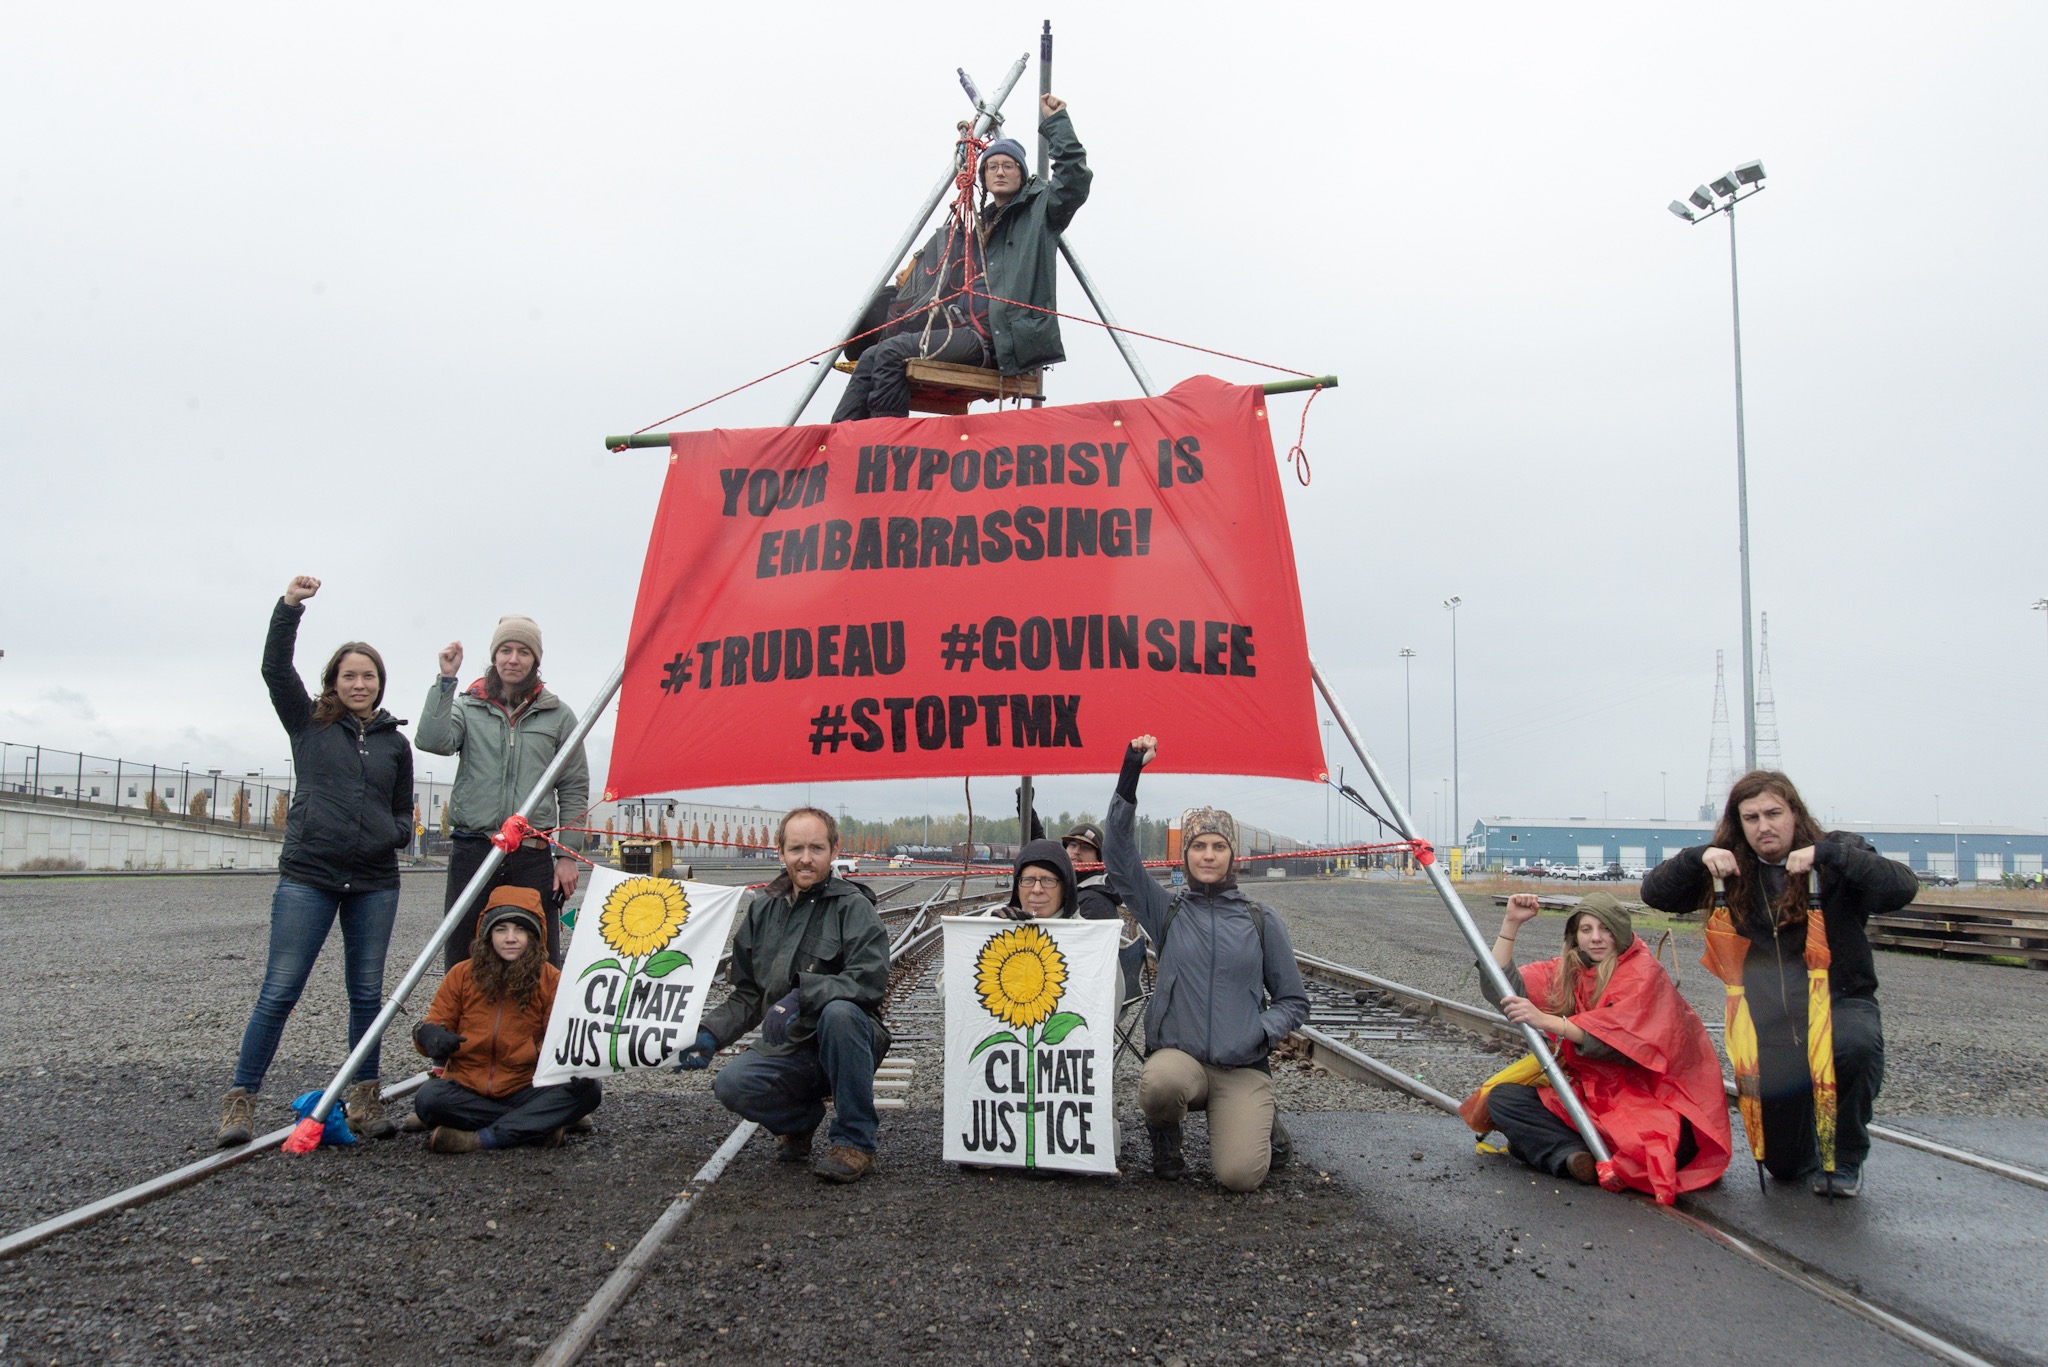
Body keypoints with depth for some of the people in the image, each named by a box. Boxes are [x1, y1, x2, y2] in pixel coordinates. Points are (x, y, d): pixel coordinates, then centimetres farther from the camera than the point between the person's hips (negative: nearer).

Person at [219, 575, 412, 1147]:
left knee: (367, 993, 7)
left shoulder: (394, 742, 14)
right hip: (308, 877, -2)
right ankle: (240, 1100, 6)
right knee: (279, 992, -4)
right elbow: (275, 669, -5)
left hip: (375, 882, 2)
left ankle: (365, 1098, 18)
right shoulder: (309, 724, 8)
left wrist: (397, 833, -2)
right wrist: (289, 606, -15)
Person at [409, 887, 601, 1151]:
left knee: (589, 1090, -25)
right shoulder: (462, 975, 2)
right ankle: (539, 1127, -22)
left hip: (523, 1090, 0)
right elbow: (434, 1024, 6)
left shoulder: (550, 980, 0)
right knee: (429, 1099, -32)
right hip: (465, 1088, 1)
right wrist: (428, 1033, -19)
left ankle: (480, 1139, -26)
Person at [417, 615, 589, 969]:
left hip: (533, 856, -1)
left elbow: (574, 790, 8)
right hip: (472, 852, 1)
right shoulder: (468, 707, 10)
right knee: (462, 960, 5)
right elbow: (433, 741, -11)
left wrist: (567, 856, 2)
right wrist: (446, 679, -10)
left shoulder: (558, 715, 8)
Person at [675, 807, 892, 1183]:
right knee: (731, 1084, -24)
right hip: (785, 1050, 4)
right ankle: (801, 1118, 10)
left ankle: (854, 1141, -18)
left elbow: (870, 980, -21)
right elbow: (747, 995, 16)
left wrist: (802, 993, -32)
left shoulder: (853, 908, -6)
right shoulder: (762, 912, 11)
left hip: (843, 1049, -4)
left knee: (839, 1011, -36)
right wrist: (709, 1034, 0)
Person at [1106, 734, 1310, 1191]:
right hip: (1177, 1056, 0)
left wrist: (1261, 1032, -9)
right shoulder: (1166, 912, 7)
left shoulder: (1261, 921, 7)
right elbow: (1119, 857, -5)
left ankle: (1260, 1128, 17)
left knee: (1240, 1176, -21)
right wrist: (1130, 774, -12)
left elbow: (1294, 1000, 12)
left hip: (1243, 1067, 0)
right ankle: (1165, 1135, 1)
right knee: (1160, 1084, -36)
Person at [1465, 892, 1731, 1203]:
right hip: (1590, 1090, 6)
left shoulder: (1643, 971, -9)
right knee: (1501, 1099, -13)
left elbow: (1615, 1034, -24)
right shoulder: (1567, 971, 8)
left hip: (1646, 1094, -6)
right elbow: (1500, 989, 0)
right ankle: (1575, 1155, -30)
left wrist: (1544, 1020, -33)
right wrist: (1511, 924, -6)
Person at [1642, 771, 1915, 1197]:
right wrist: (1698, 858, -22)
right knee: (1784, 1166, 3)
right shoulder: (1729, 869, 2)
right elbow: (1654, 893, -4)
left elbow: (1902, 888, -21)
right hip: (1768, 1021, 2)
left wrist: (1825, 854, -32)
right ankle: (1808, 1156, 42)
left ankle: (1845, 1159, -11)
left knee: (1855, 1046, -39)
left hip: (1839, 1001, -2)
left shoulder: (1836, 857, -4)